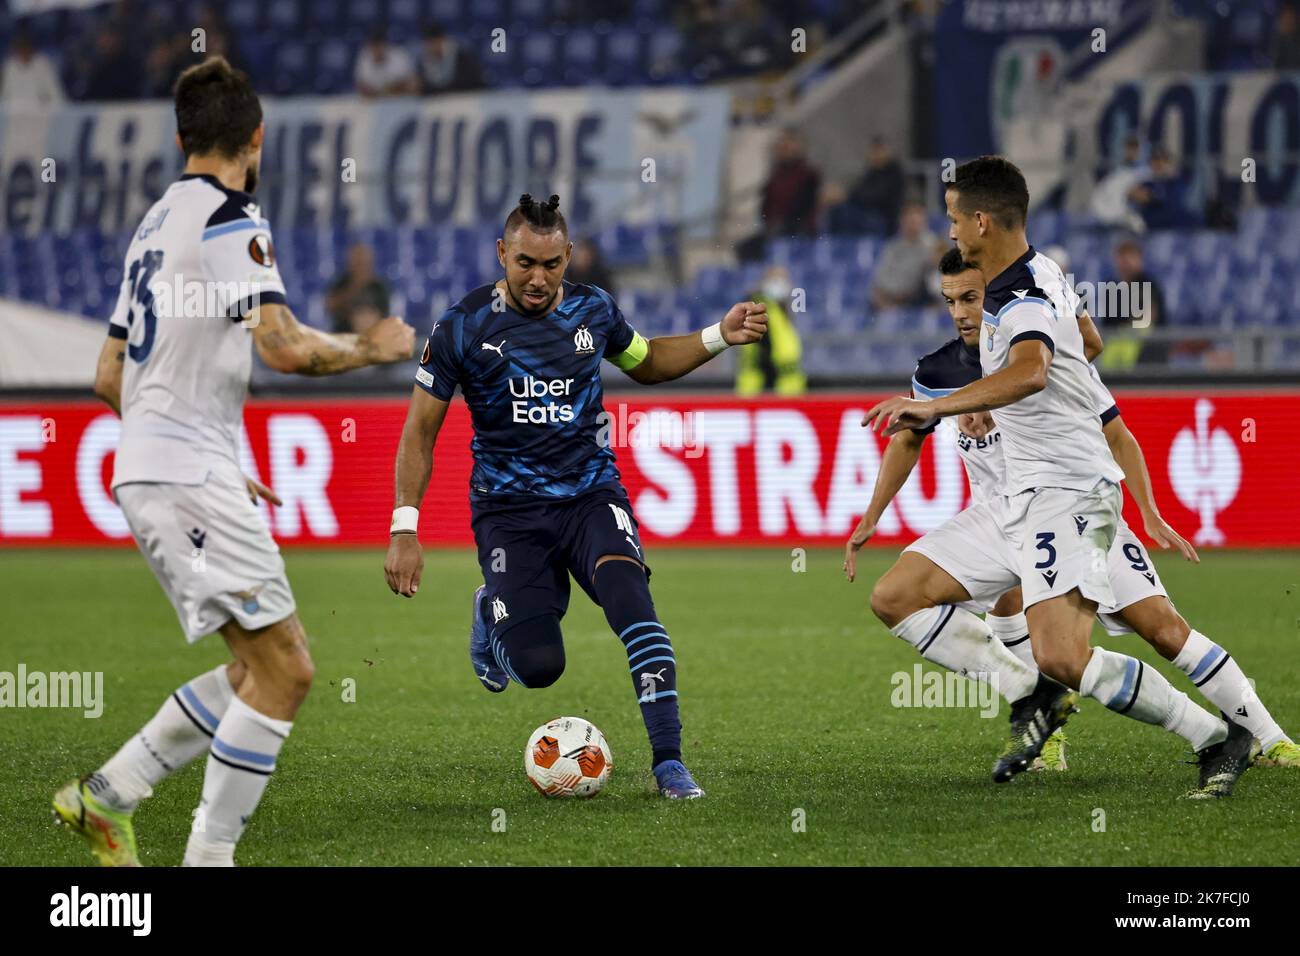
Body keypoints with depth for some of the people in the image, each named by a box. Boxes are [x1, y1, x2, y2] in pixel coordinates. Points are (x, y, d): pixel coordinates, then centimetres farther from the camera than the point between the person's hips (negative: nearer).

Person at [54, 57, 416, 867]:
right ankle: (209, 858, -10)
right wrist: (372, 348, -4)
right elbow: (284, 348, -22)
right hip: (192, 477, -10)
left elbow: (111, 379, 23)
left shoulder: (155, 224, 19)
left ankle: (106, 798, 12)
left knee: (261, 665, 13)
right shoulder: (231, 217, -10)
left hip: (152, 476, 10)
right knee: (284, 670, -9)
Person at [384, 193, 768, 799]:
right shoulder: (464, 327, -7)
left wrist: (720, 337, 9)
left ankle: (668, 761, -24)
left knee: (629, 596, -29)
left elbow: (646, 363, 24)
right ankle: (490, 613, 25)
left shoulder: (592, 311, 3)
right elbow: (420, 430, -2)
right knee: (537, 668, -13)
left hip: (591, 495, 2)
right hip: (509, 510, -2)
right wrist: (404, 532, -9)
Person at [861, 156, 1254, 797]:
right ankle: (1032, 695, 5)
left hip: (1066, 495, -10)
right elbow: (1081, 333, 32)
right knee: (896, 598, 4)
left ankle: (1217, 740, -8)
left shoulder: (1023, 299, -19)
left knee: (1063, 660, -24)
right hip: (1019, 497, 10)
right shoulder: (1045, 275, 11)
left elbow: (1031, 371, -42)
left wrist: (934, 407, -48)